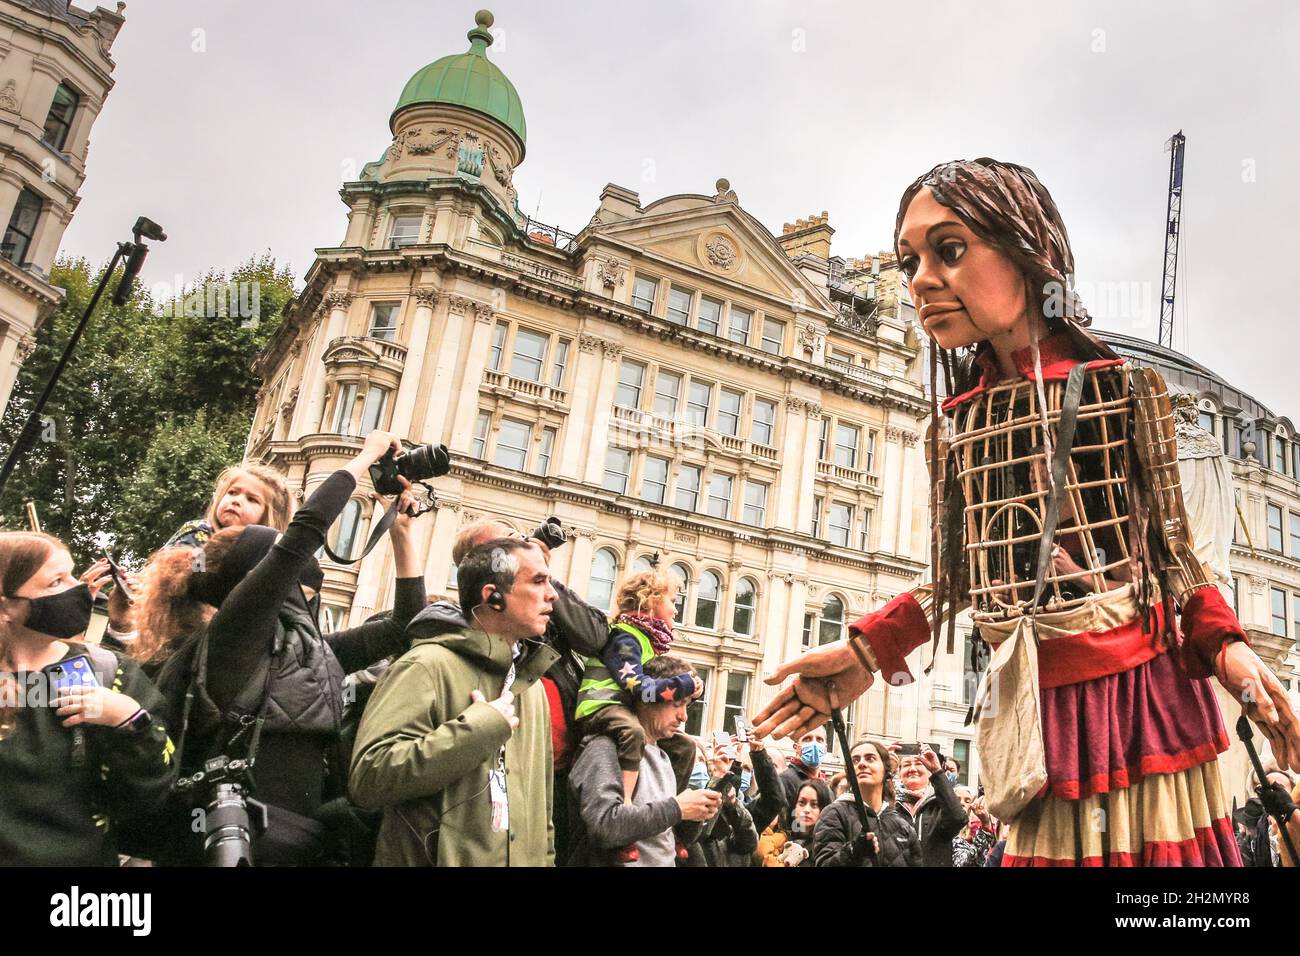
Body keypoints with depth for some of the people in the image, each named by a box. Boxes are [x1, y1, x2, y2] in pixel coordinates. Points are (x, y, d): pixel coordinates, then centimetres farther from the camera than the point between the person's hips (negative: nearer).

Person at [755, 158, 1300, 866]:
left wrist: (1223, 644, -15)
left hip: (1143, 684, -2)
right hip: (1036, 707, 2)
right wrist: (868, 649, 1)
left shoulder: (1118, 387, -4)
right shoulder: (959, 417, 3)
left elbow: (1167, 541, 1)